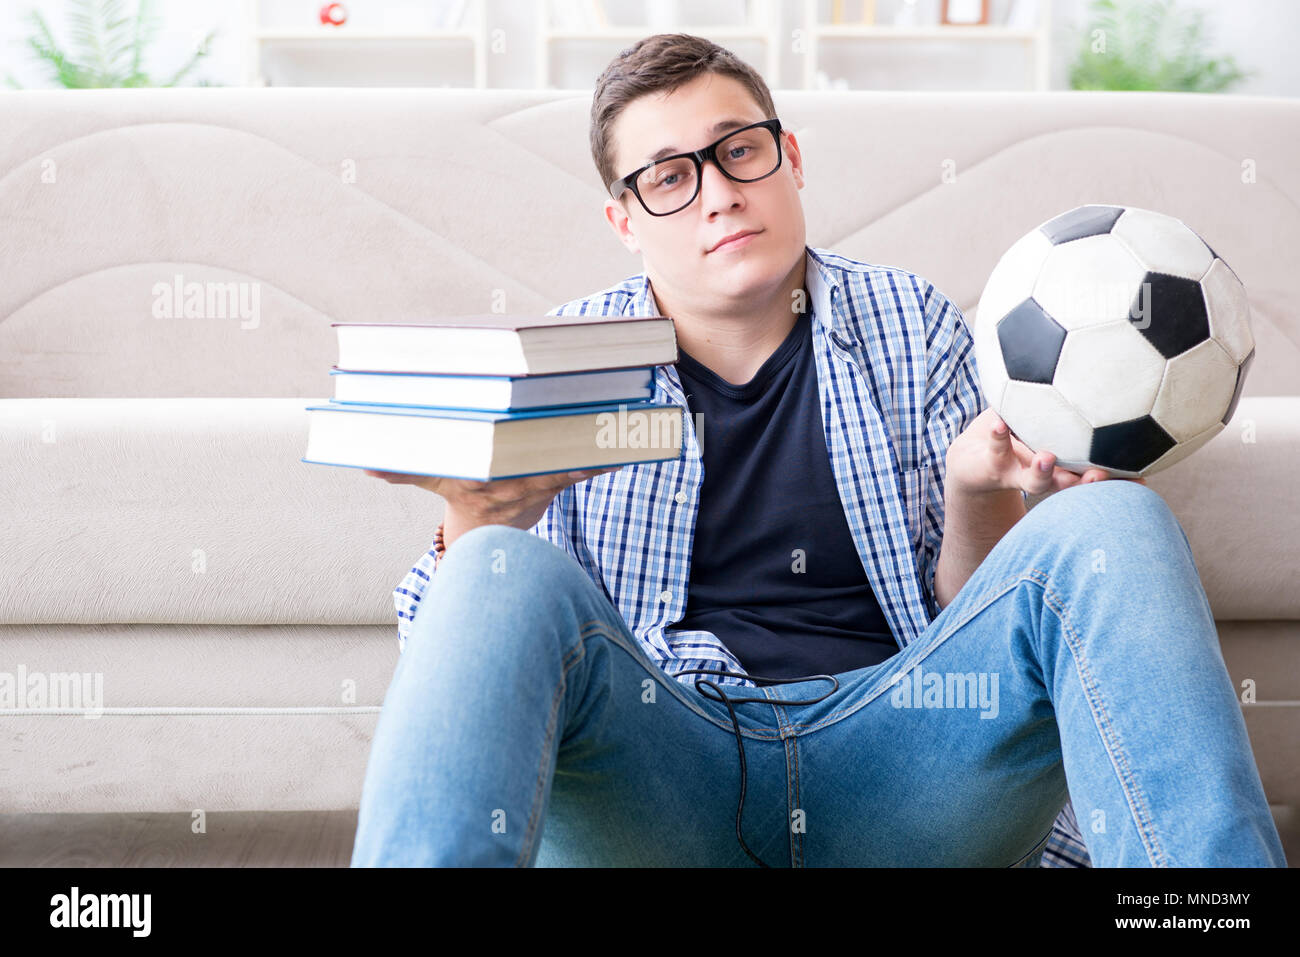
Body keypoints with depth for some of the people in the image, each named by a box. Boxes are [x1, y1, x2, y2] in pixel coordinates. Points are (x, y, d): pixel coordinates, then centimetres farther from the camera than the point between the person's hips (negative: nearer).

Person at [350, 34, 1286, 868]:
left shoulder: (910, 323, 12)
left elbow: (974, 627, 12)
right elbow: (471, 656, 4)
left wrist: (978, 496, -11)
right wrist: (478, 528, -20)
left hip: (892, 746, 1)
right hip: (656, 759, -1)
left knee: (1113, 522, -22)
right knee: (508, 574, -32)